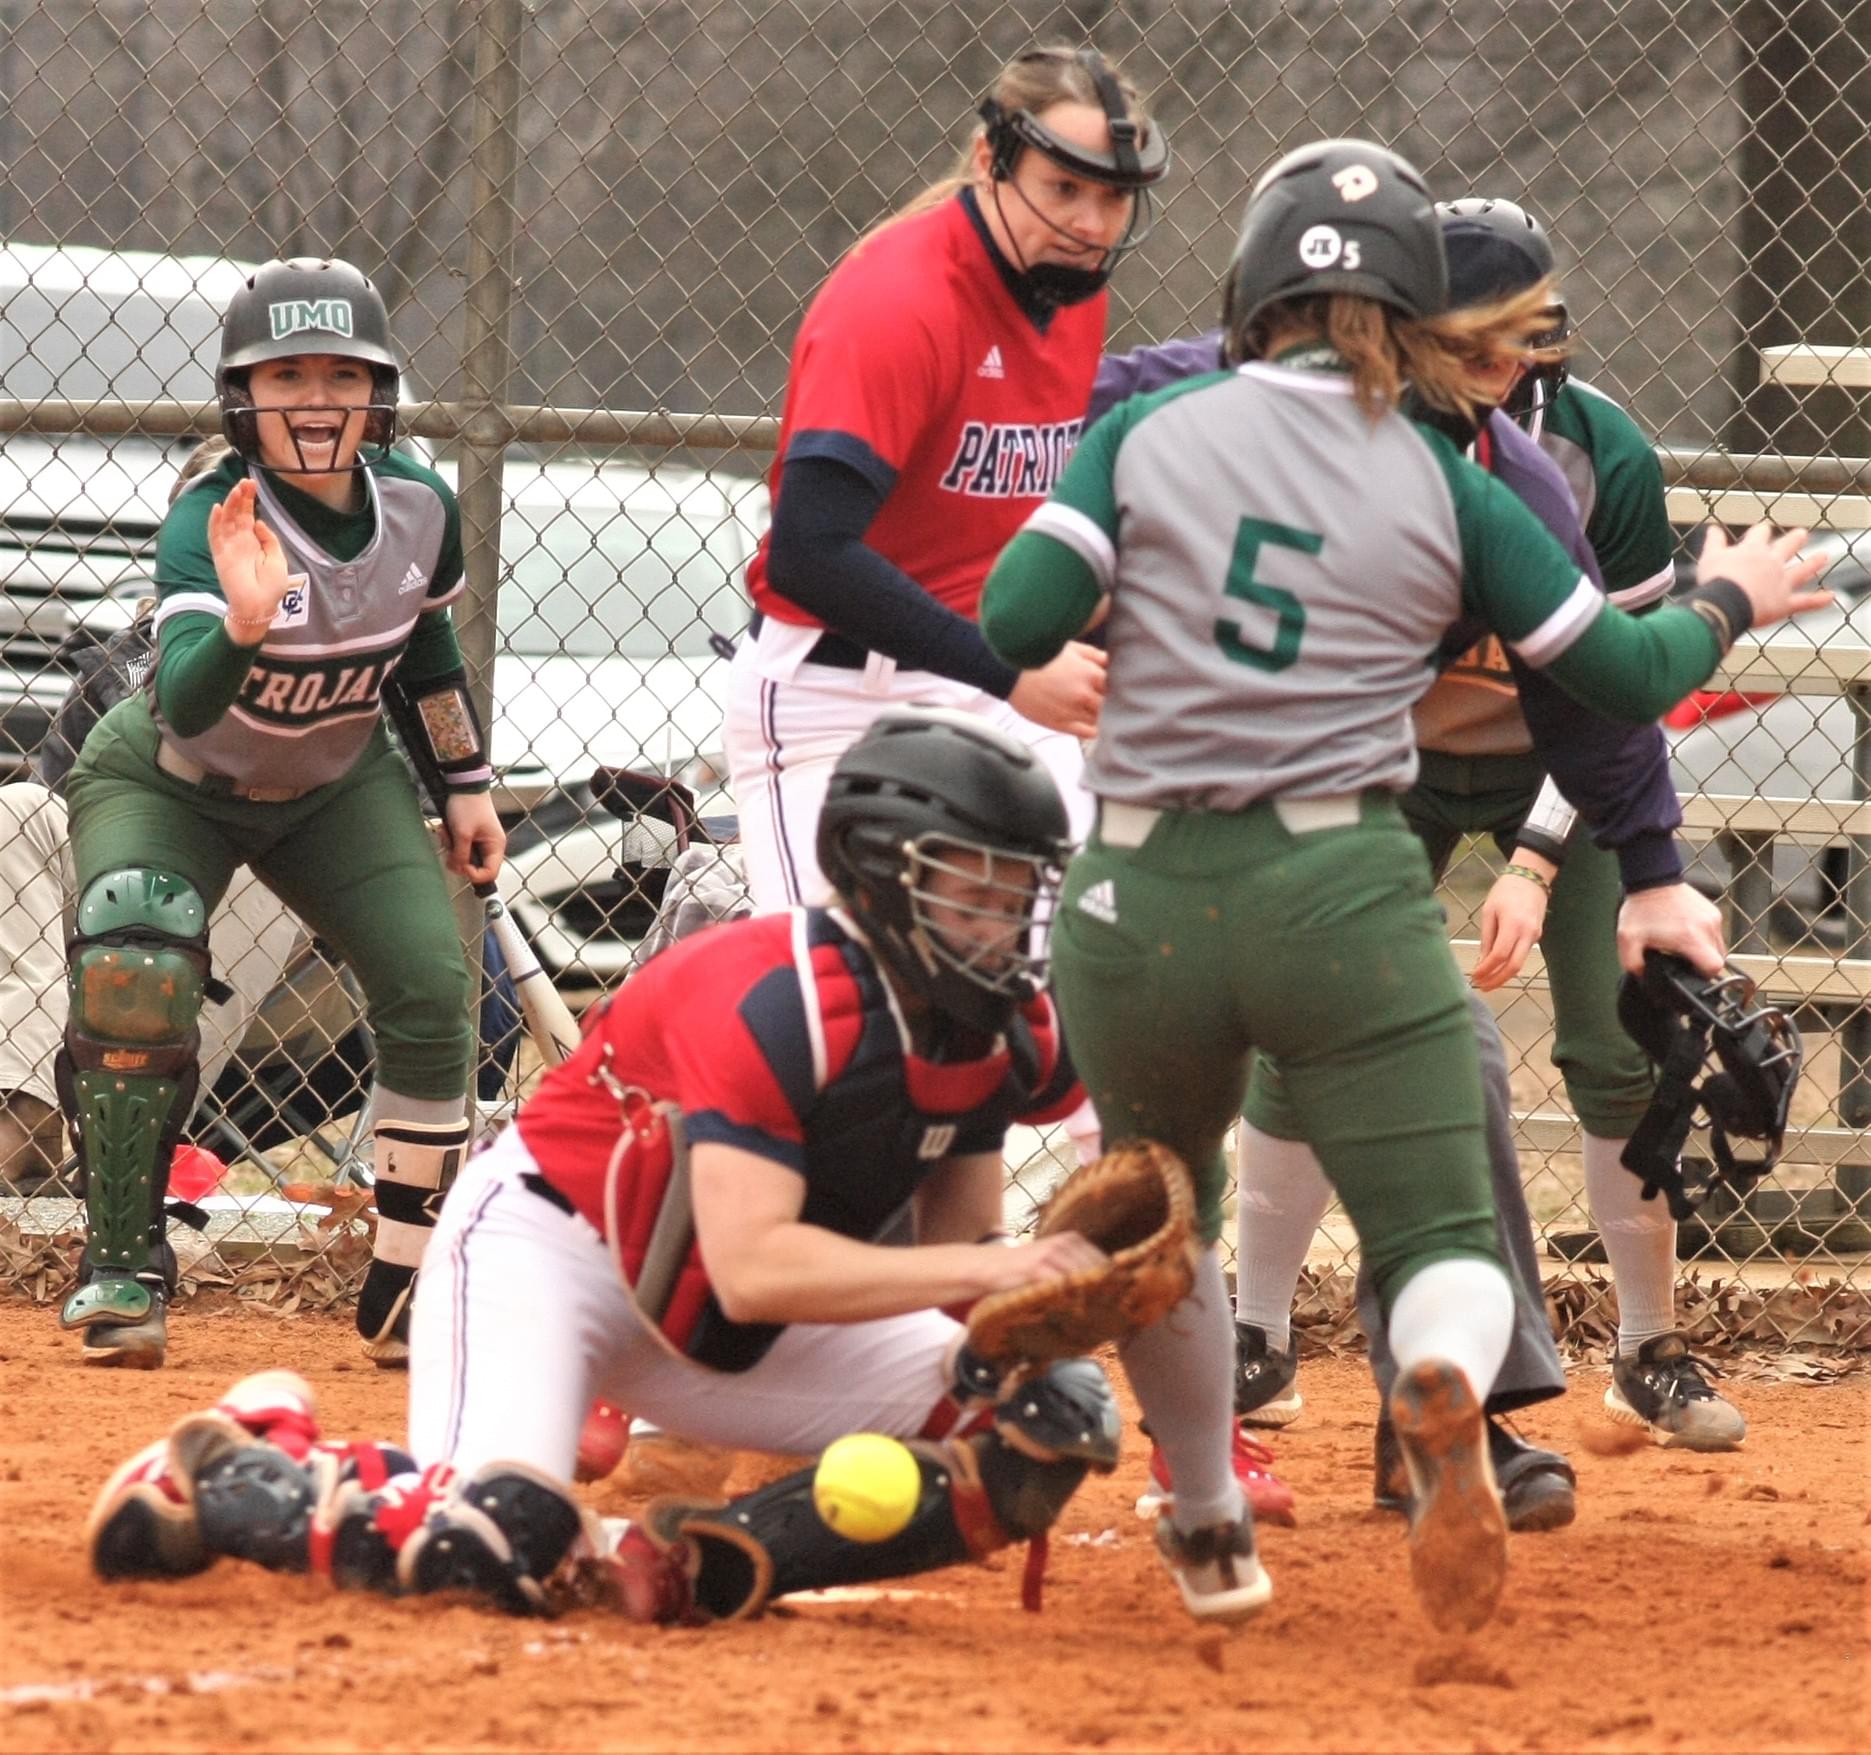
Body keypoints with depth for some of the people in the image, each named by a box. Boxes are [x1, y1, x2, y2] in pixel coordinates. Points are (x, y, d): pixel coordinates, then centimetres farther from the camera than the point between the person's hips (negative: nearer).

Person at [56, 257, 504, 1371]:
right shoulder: (210, 525, -33)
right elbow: (185, 703, -48)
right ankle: (123, 1277, -16)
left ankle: (410, 1297, 3)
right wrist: (243, 625, -67)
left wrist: (467, 785, 9)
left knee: (432, 992, -10)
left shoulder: (420, 507, -17)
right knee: (134, 975, -27)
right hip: (168, 781, -4)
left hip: (339, 787, 4)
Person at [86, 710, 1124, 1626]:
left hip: (713, 1330, 8)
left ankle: (705, 1564, -17)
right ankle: (229, 1472, -1)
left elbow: (958, 1252, 2)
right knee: (491, 1542, -32)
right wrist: (983, 1270, -38)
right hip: (548, 1242, -8)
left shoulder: (1006, 1037, -4)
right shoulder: (773, 1001, -28)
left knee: (1054, 1420, -7)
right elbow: (752, 1270, -36)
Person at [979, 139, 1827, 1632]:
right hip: (1348, 894, -1)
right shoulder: (1448, 490, 4)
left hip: (1142, 897, 1)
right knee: (1439, 1235, 0)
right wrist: (1728, 605, 30)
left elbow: (1012, 631, -5)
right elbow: (1626, 678, 10)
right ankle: (1445, 1392, -34)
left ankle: (1209, 1529, 31)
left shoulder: (1150, 433, 3)